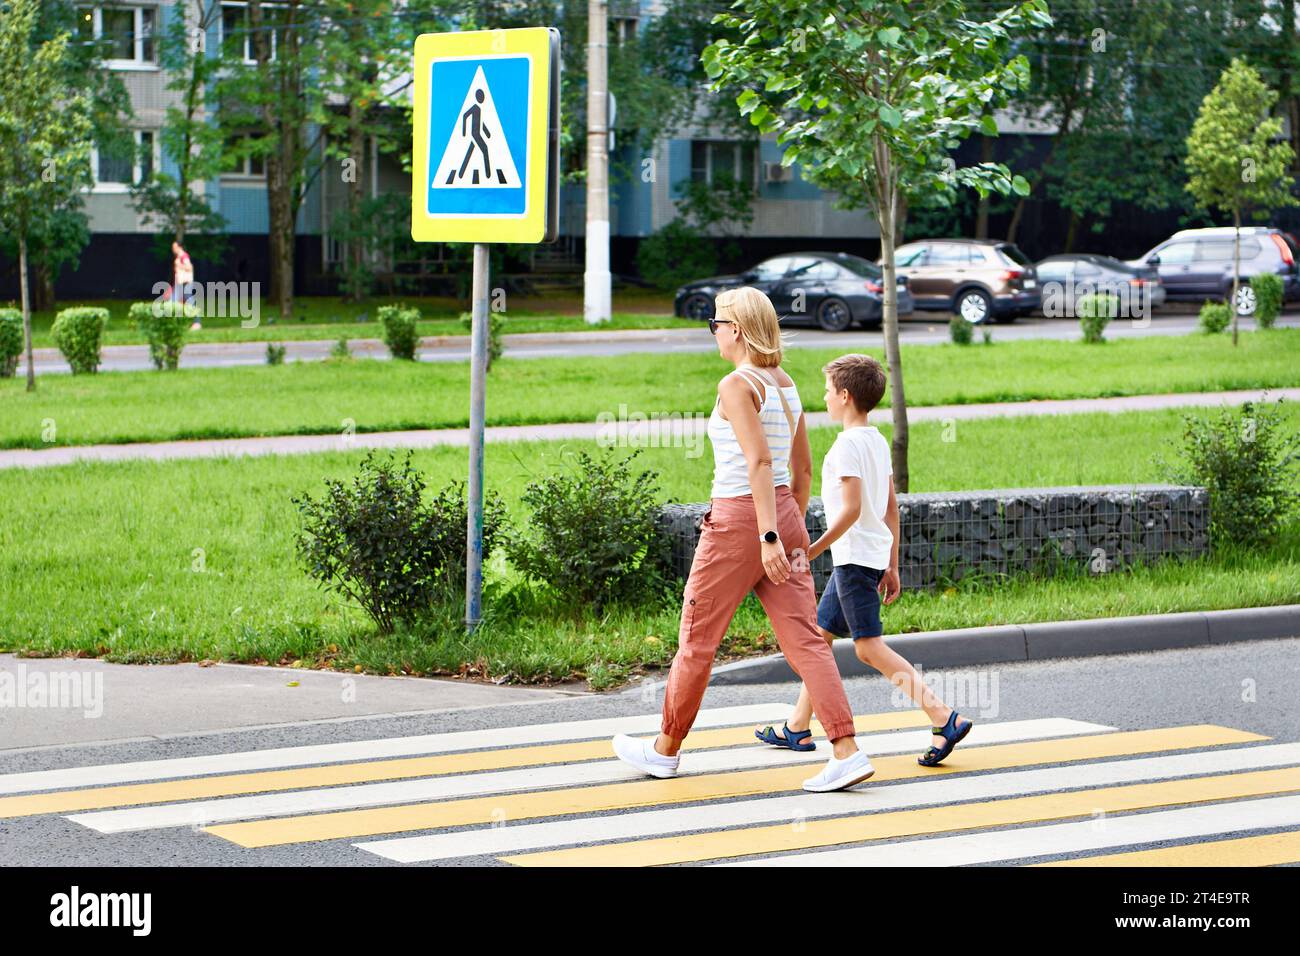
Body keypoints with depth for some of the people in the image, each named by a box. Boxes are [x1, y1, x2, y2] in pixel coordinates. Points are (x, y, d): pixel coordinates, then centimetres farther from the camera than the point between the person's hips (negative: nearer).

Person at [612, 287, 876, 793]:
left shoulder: (737, 386, -12)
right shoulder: (786, 385, 12)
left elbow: (759, 461, -21)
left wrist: (768, 536, -26)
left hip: (737, 518, -7)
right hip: (784, 514, 7)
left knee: (697, 639, 9)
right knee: (805, 638, 1)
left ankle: (665, 749, 23)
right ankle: (847, 751, -11)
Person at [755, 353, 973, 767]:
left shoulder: (848, 443, -15)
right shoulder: (878, 441, 13)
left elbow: (851, 508, -22)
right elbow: (891, 508, 15)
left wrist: (816, 549, -16)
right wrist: (892, 566, 18)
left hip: (855, 557, -10)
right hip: (874, 555, 10)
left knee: (869, 646, -11)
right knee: (820, 634, 17)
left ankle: (944, 718, -19)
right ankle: (797, 728, 23)